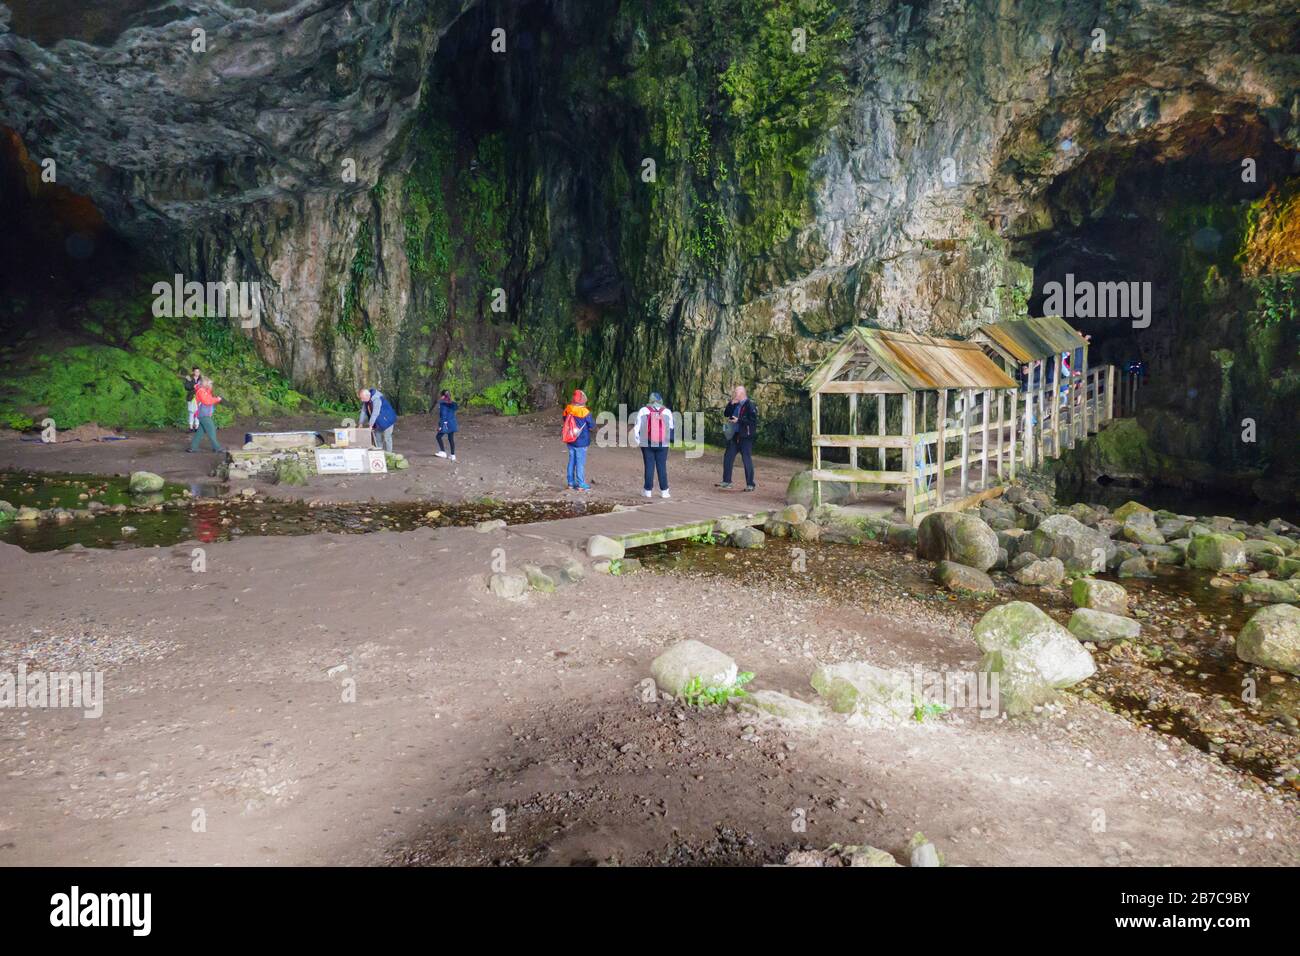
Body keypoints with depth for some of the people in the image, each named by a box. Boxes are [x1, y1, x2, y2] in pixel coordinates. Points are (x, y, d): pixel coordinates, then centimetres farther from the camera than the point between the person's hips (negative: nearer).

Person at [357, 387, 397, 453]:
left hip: (387, 420, -8)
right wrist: (361, 424, -1)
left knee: (386, 438, -5)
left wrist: (370, 425, -37)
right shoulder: (366, 400, -4)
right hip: (378, 422, 8)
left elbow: (375, 413, -35)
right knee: (377, 438, 10)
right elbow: (363, 411, 3)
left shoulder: (376, 399, -30)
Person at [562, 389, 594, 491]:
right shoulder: (584, 412, -18)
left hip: (570, 441, 5)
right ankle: (581, 485, 6)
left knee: (571, 461, 15)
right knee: (580, 463, 1)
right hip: (581, 442, -5)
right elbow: (592, 425, -9)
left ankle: (571, 482, 21)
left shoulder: (567, 410, -3)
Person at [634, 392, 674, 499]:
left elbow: (637, 427, 0)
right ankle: (664, 491, 5)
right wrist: (670, 439, 23)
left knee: (649, 466, 5)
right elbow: (671, 428, 7)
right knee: (662, 467, 4)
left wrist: (637, 440, 11)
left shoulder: (643, 411, -3)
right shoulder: (667, 412, 0)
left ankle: (648, 490, 8)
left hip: (647, 444, 0)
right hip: (662, 444, 0)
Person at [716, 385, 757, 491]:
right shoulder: (735, 405, 13)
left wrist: (738, 420, -20)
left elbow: (753, 421, -18)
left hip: (745, 436, -8)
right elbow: (726, 414, 11)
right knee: (728, 457, 9)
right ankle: (726, 481, 18)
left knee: (747, 459, -4)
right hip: (734, 436, 8)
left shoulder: (750, 405, -11)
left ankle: (750, 485, 3)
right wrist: (731, 403, -1)